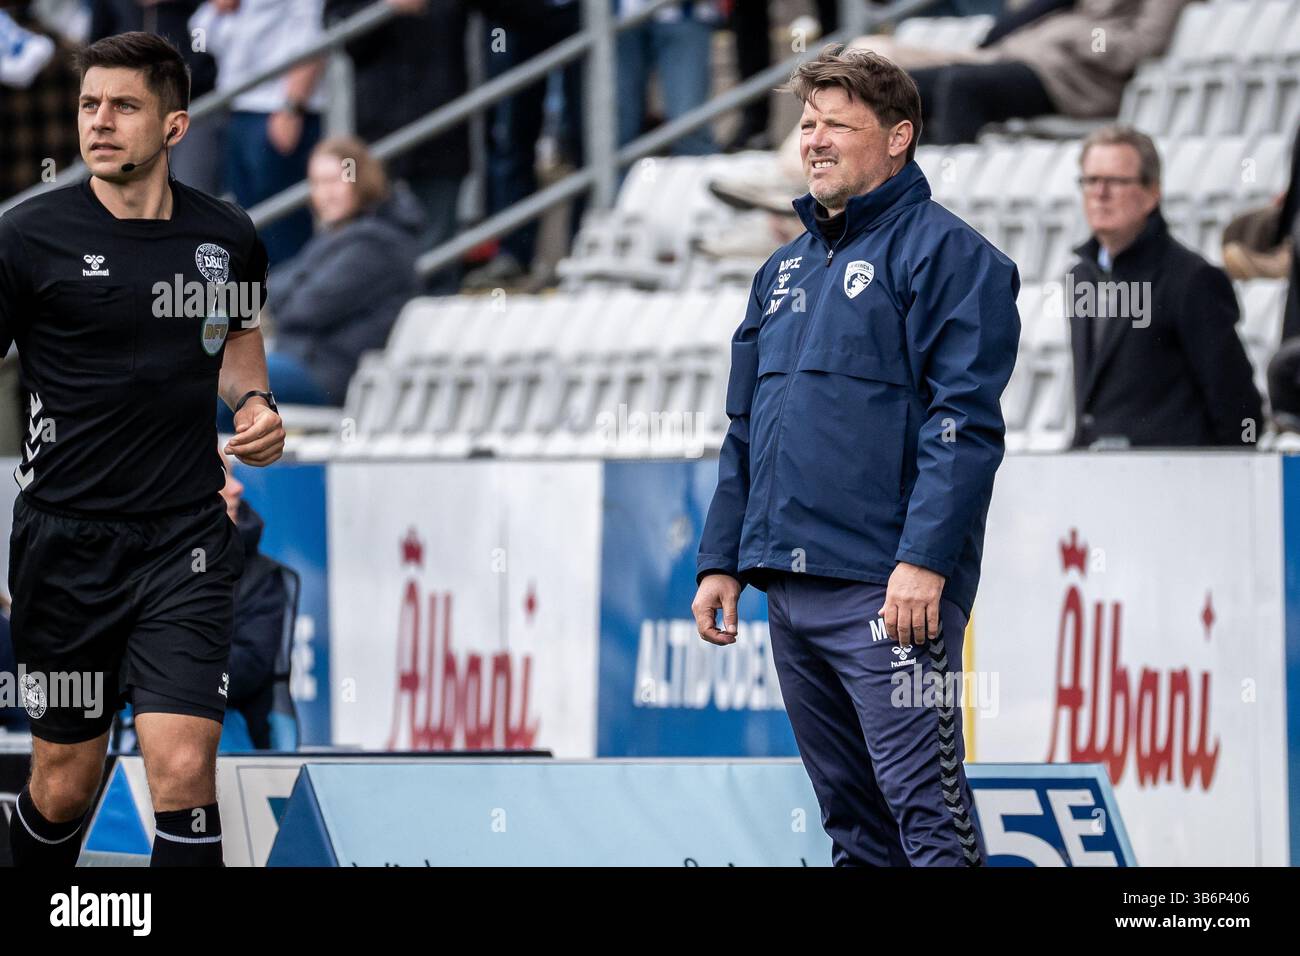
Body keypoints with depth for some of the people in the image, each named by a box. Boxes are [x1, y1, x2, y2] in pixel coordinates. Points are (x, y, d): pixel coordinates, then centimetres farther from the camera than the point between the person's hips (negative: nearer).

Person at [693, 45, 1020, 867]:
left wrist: (924, 559, -22)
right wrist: (723, 560, 16)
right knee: (851, 820, 11)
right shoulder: (785, 270, 20)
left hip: (888, 590, -8)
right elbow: (745, 432, 24)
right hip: (792, 588, 8)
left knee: (927, 812, -12)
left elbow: (965, 420, -14)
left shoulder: (943, 253, -4)